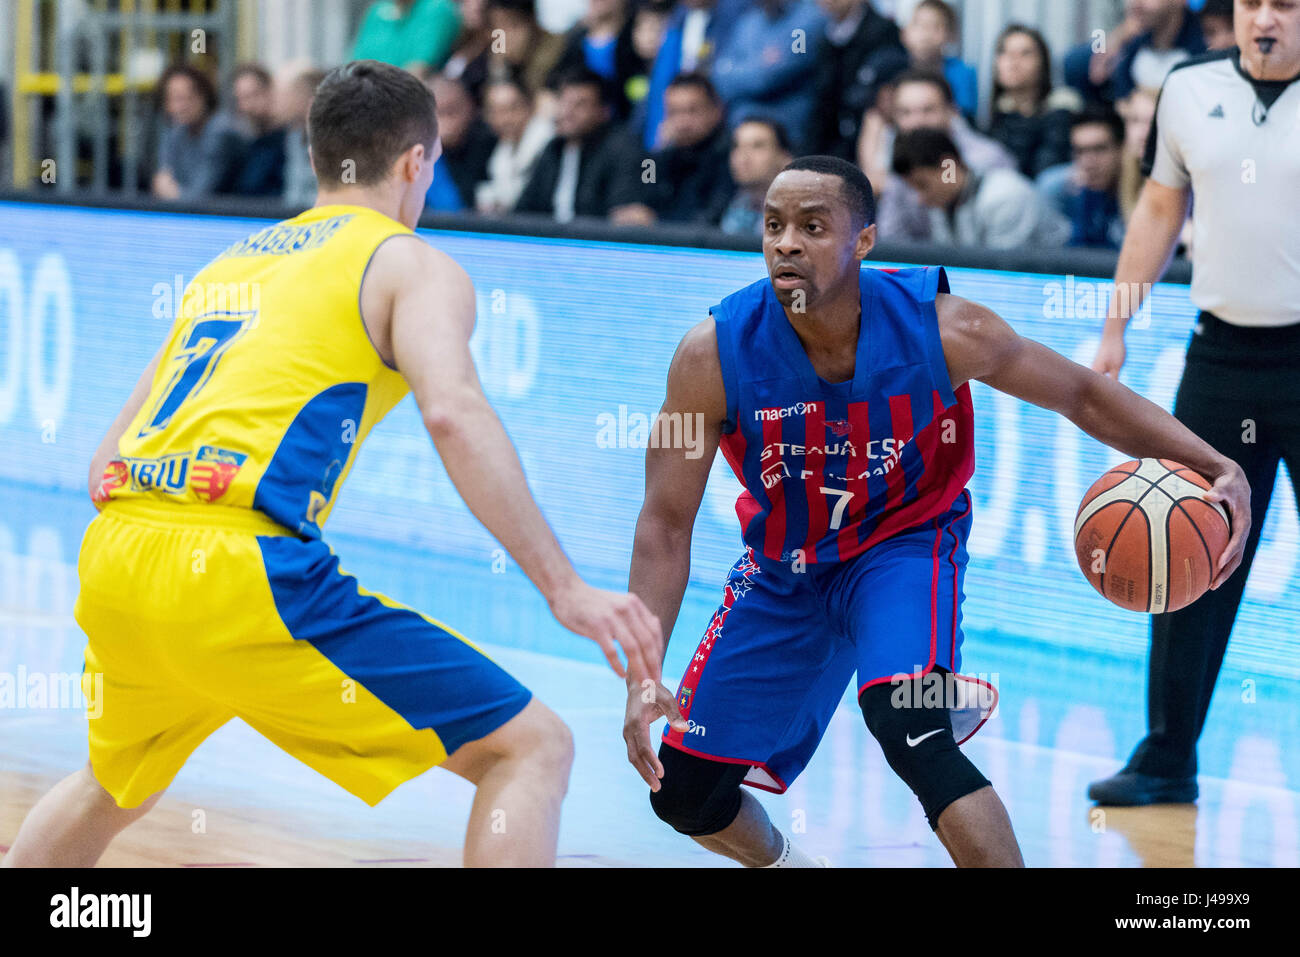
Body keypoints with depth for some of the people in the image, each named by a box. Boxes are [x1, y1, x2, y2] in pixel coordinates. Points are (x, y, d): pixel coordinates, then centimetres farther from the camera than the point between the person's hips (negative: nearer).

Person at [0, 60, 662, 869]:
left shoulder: (229, 263, 28)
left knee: (115, 790, 36)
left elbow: (109, 461, 29)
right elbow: (454, 413, -13)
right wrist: (564, 588, -16)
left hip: (110, 559, 8)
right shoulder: (412, 264, 8)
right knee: (532, 748, -2)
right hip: (242, 573, -8)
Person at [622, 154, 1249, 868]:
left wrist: (1218, 469, -21)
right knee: (683, 792, 7)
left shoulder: (942, 329, -25)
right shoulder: (713, 355, -25)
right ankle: (782, 865, 41)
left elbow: (1081, 393, -10)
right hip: (785, 568, 3)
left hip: (906, 544, -3)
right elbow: (666, 521, -17)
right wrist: (642, 677, -25)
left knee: (910, 734, -32)